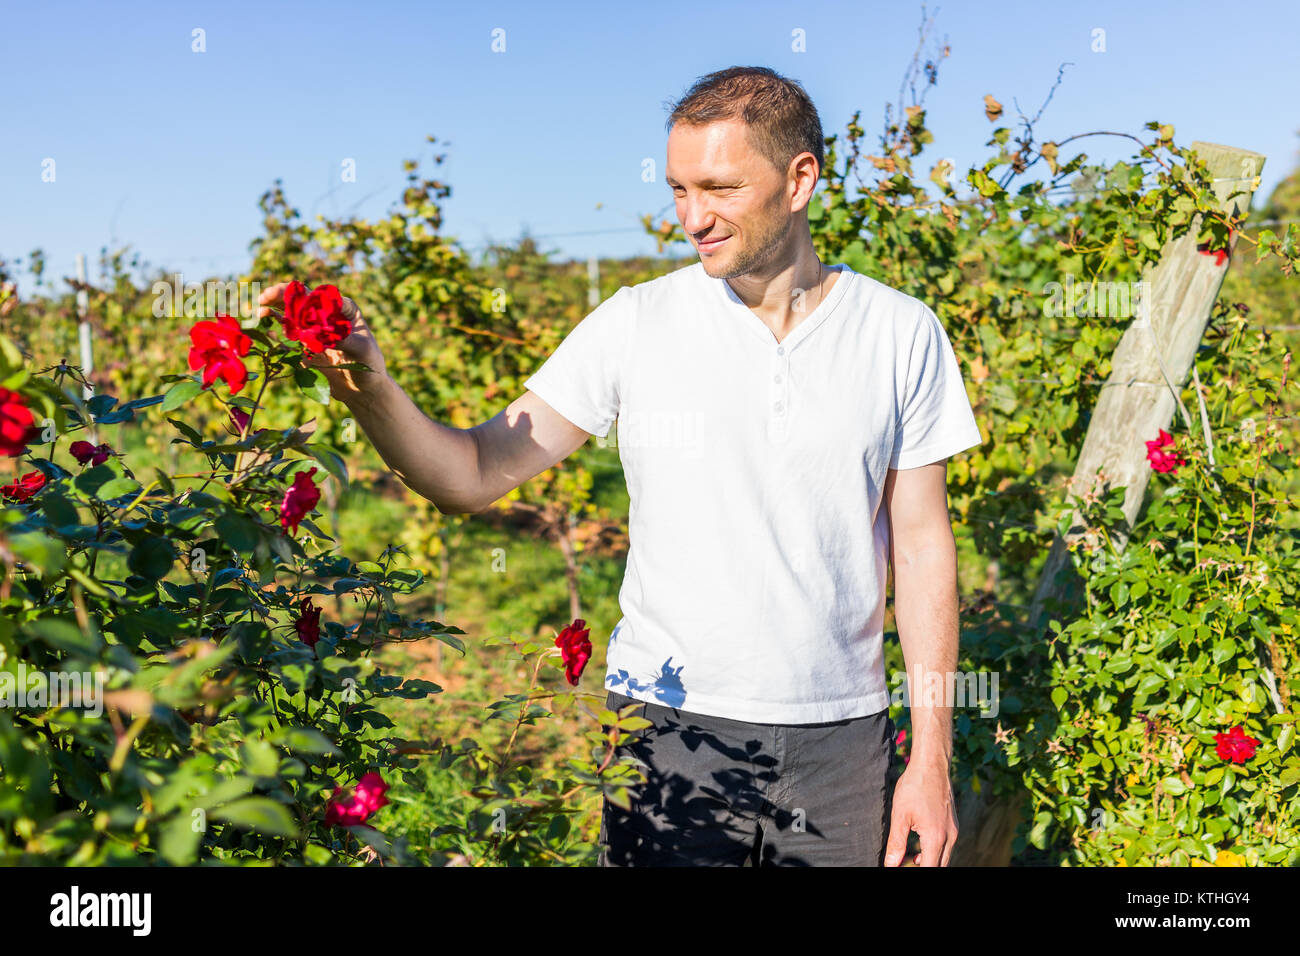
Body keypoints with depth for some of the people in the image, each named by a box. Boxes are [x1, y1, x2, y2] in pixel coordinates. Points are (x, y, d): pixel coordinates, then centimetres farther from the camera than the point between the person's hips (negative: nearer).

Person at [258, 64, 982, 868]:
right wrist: (368, 386, -24)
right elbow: (473, 476, -5)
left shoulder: (903, 334, -2)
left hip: (841, 737, 1)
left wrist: (932, 757, 1)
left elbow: (922, 544, 2)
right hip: (669, 722, -1)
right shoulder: (637, 323, -5)